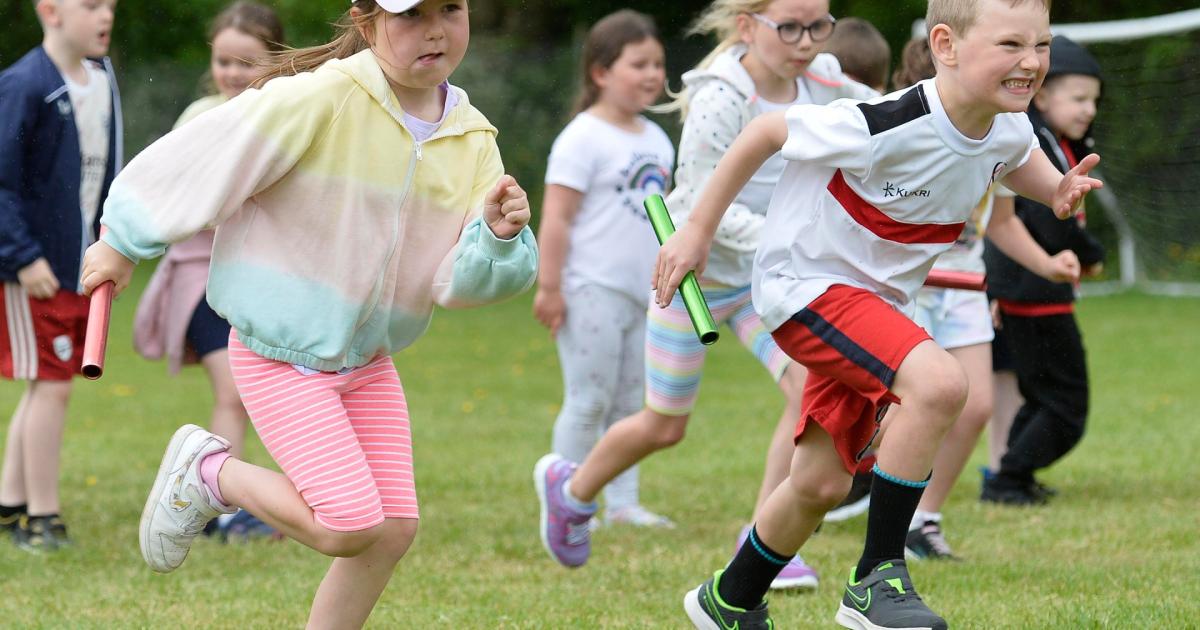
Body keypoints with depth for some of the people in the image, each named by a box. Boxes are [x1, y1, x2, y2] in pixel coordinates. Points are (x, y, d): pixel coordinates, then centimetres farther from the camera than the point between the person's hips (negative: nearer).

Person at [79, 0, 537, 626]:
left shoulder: (473, 139, -2)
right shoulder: (322, 99, -22)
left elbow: (455, 280, -5)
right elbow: (205, 158, -14)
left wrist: (499, 236, -26)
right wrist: (121, 244, -5)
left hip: (368, 358, 6)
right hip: (281, 355, -6)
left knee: (393, 529, 0)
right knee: (349, 525, -14)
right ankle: (207, 473, 11)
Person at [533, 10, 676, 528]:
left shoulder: (656, 140, 14)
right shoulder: (583, 139, -10)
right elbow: (556, 218, -14)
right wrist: (549, 286, -17)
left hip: (641, 293, 8)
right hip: (592, 291, -8)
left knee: (630, 404, 9)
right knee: (588, 403, -6)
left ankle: (623, 503, 14)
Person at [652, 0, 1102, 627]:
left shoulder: (1010, 130, -9)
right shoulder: (885, 128, -30)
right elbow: (764, 133, -17)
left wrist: (1058, 190, -5)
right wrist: (697, 231, -9)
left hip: (872, 302, 8)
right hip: (805, 284, -8)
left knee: (820, 485, 14)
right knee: (938, 382, -30)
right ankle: (878, 576, -19)